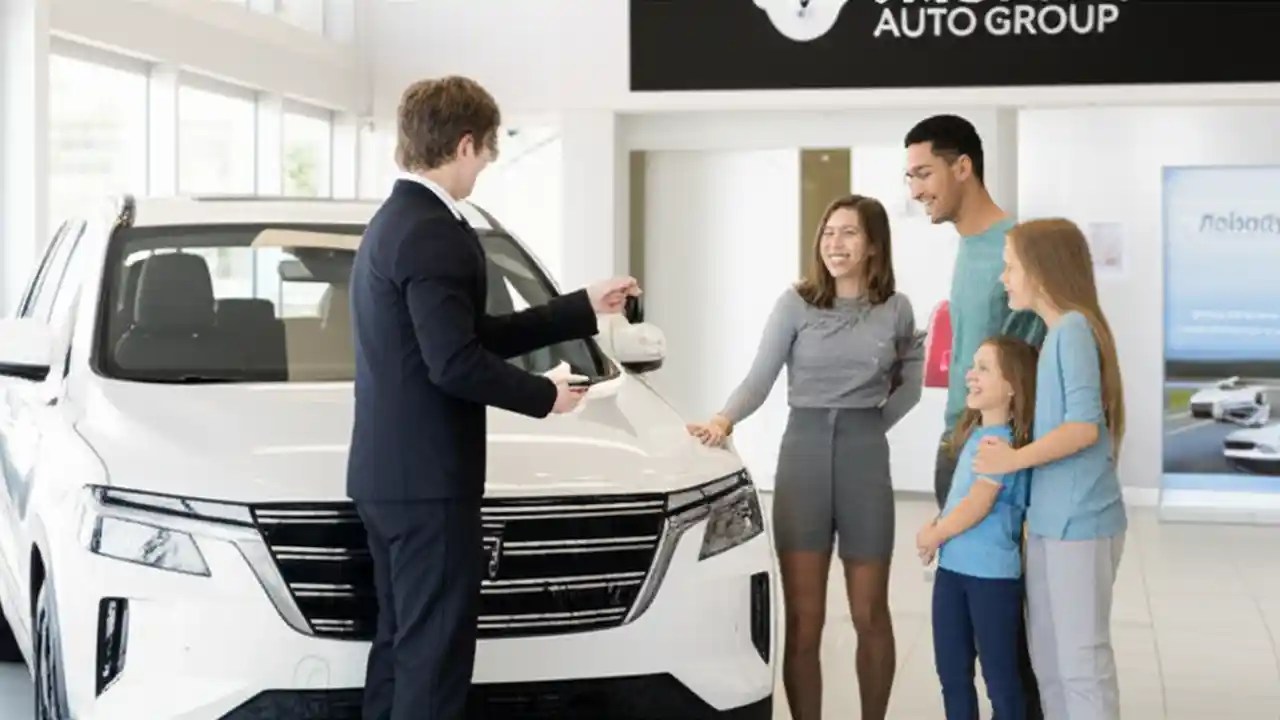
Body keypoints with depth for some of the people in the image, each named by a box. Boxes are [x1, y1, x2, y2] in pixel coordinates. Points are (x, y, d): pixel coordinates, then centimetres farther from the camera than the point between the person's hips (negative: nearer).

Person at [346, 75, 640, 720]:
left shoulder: (394, 220, 15)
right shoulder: (433, 233, -18)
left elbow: (475, 333, 18)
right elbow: (455, 363, -24)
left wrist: (585, 308, 21)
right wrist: (545, 395, -8)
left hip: (389, 475, 11)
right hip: (426, 479, -10)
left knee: (401, 643, 15)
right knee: (435, 652, -6)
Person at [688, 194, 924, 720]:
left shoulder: (896, 310, 5)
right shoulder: (796, 303, 0)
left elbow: (912, 382, 20)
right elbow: (760, 379, -6)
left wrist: (875, 421, 7)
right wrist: (725, 419, -24)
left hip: (865, 455, 1)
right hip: (804, 451, -1)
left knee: (869, 615, 8)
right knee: (803, 619, -1)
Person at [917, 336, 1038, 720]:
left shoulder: (1001, 441, -17)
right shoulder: (974, 433, 11)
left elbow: (978, 504, -20)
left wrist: (933, 535, -5)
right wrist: (935, 530, 3)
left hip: (992, 572, -9)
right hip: (953, 567, 9)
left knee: (1000, 677, 1)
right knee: (952, 672, 15)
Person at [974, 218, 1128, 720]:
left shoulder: (1075, 329, -15)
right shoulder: (1055, 333, 11)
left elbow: (1084, 427, -20)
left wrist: (1013, 459, -14)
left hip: (1079, 523, -9)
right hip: (1050, 522, 9)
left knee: (1082, 659, -1)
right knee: (1048, 658, 15)